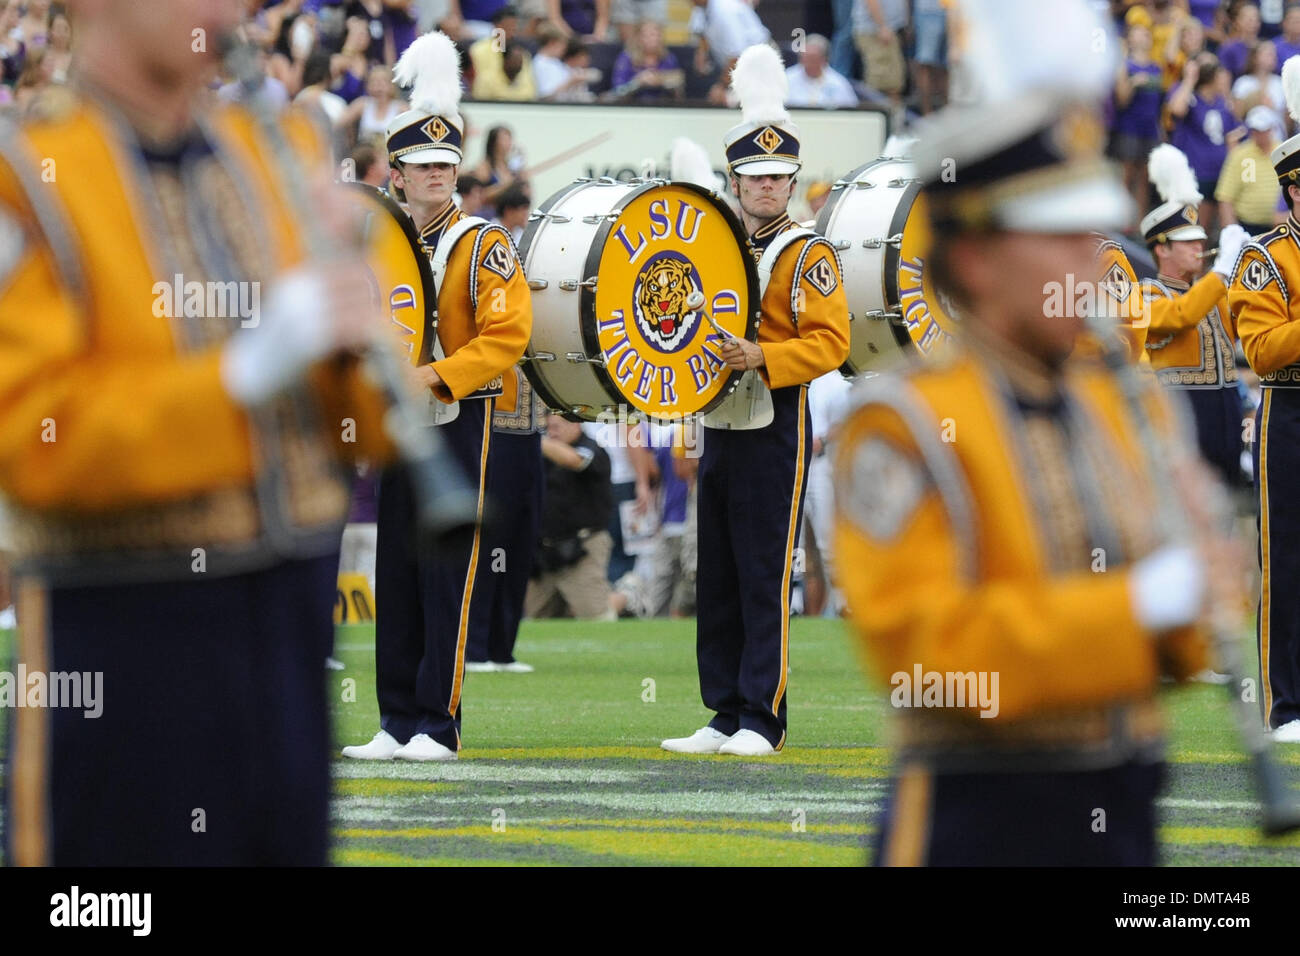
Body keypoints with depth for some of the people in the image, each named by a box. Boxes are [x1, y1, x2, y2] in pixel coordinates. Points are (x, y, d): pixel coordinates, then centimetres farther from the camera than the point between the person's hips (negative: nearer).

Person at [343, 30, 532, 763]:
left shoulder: (483, 246, -4)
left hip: (459, 422, -5)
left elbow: (507, 333, -13)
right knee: (394, 574, 5)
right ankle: (397, 722, 9)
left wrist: (436, 376, -22)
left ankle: (439, 723, -3)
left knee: (448, 576, -5)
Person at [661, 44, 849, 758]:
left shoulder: (808, 255, -6)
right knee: (716, 577, 8)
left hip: (775, 431, -7)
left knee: (764, 576, -6)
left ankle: (761, 720, -3)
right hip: (718, 427, 7)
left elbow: (831, 342, -15)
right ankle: (724, 716, 13)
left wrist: (761, 358, -27)